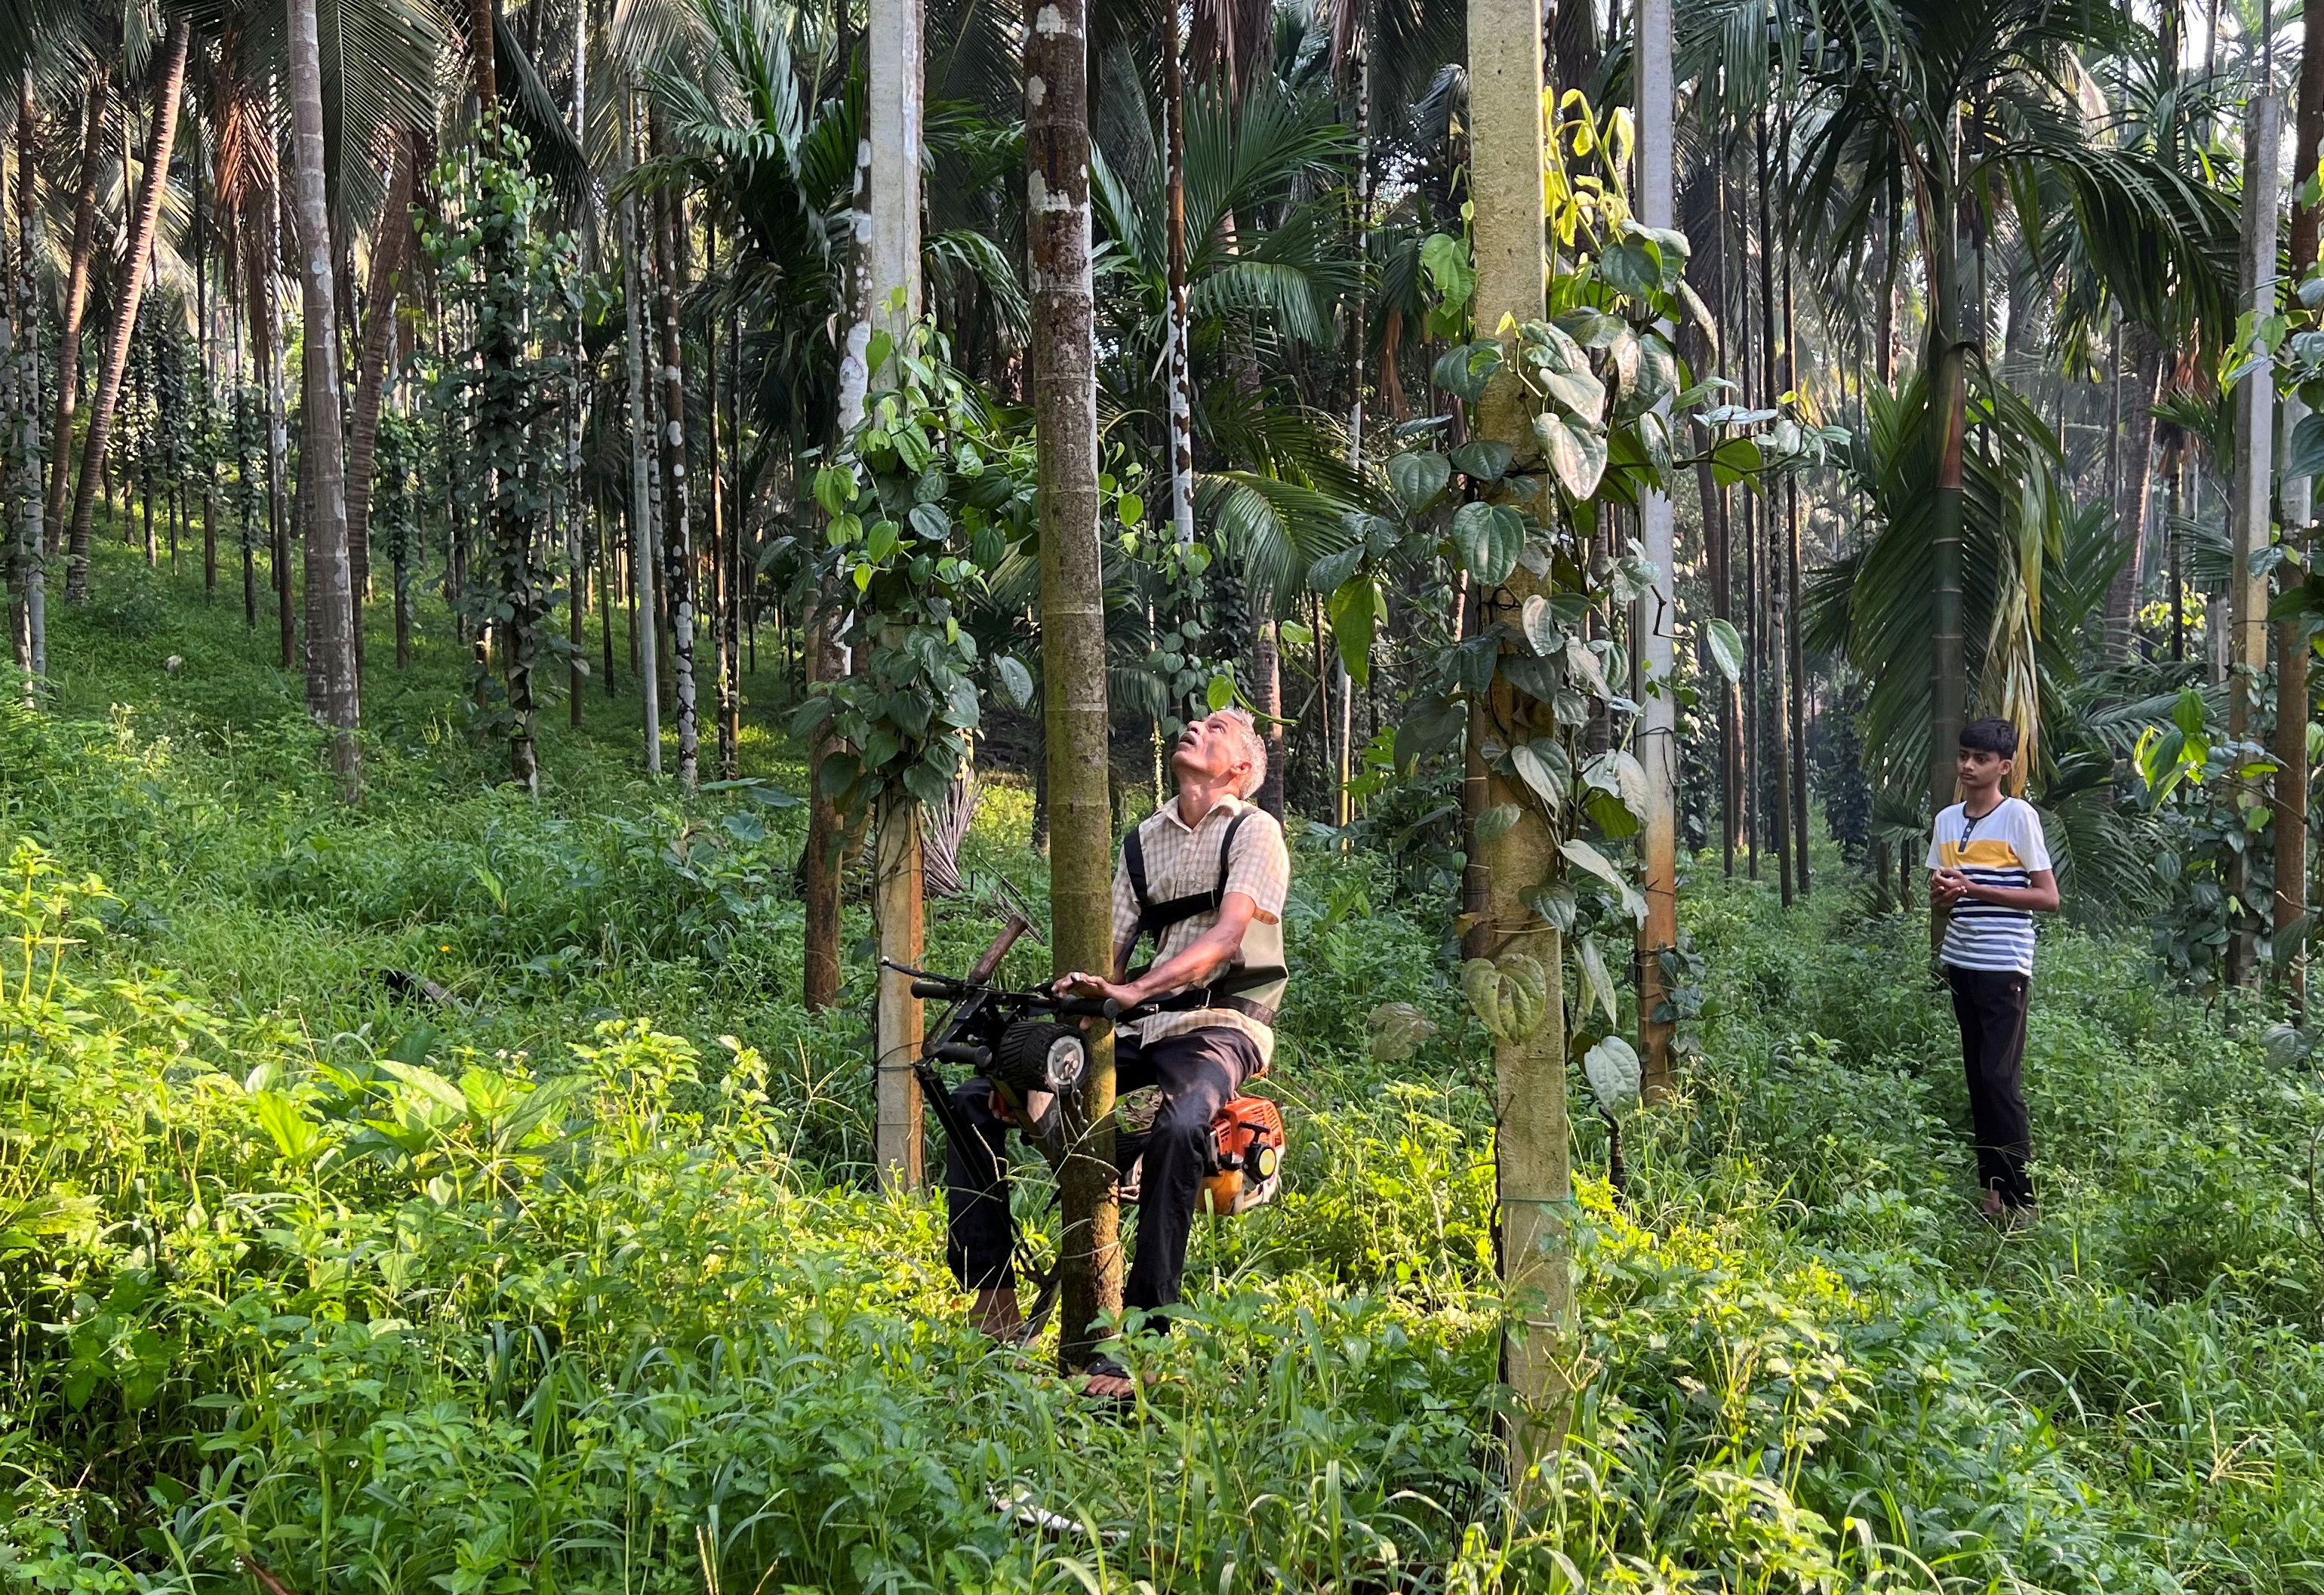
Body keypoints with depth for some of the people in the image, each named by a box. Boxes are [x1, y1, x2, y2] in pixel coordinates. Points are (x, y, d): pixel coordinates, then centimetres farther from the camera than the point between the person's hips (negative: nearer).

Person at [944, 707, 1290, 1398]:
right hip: (1138, 1029, 6)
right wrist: (1076, 992, -8)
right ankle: (993, 1298, -6)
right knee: (974, 1102, -7)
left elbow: (1228, 934, -17)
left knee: (1179, 1128, -39)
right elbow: (1112, 957, 14)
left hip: (1219, 1024, -6)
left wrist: (1134, 991, -31)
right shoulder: (1143, 841, 18)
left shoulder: (1254, 830, 0)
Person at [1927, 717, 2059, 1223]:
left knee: (2000, 1077, -10)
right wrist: (1943, 892, -6)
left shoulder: (2019, 816, -7)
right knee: (1977, 1076, 7)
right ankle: (1990, 1183, 12)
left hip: (2005, 966, -6)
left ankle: (2020, 1196, -5)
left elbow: (2048, 897, -9)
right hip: (1961, 962, 6)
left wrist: (1974, 888, -16)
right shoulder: (1947, 820, 12)